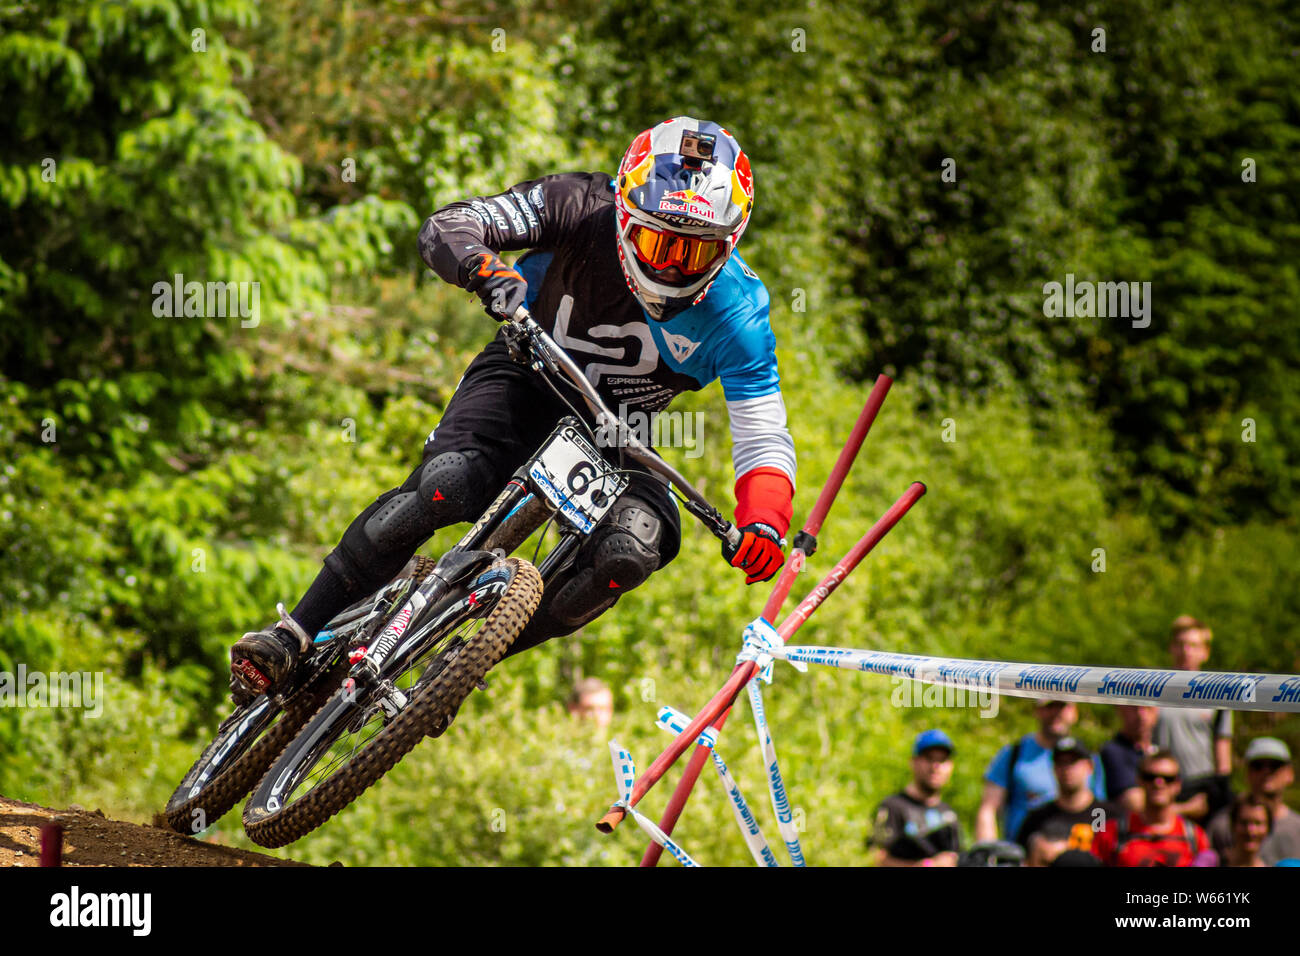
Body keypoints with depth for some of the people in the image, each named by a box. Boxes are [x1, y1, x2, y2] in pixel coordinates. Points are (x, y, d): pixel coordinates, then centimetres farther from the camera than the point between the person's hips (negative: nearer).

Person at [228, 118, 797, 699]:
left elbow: (765, 438, -17)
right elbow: (446, 228, -24)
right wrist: (487, 273, -47)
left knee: (630, 552, -29)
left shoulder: (734, 312, -21)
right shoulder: (582, 208, -23)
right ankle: (291, 638, -22)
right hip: (528, 382, -1)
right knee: (447, 485, -30)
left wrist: (764, 521, -37)